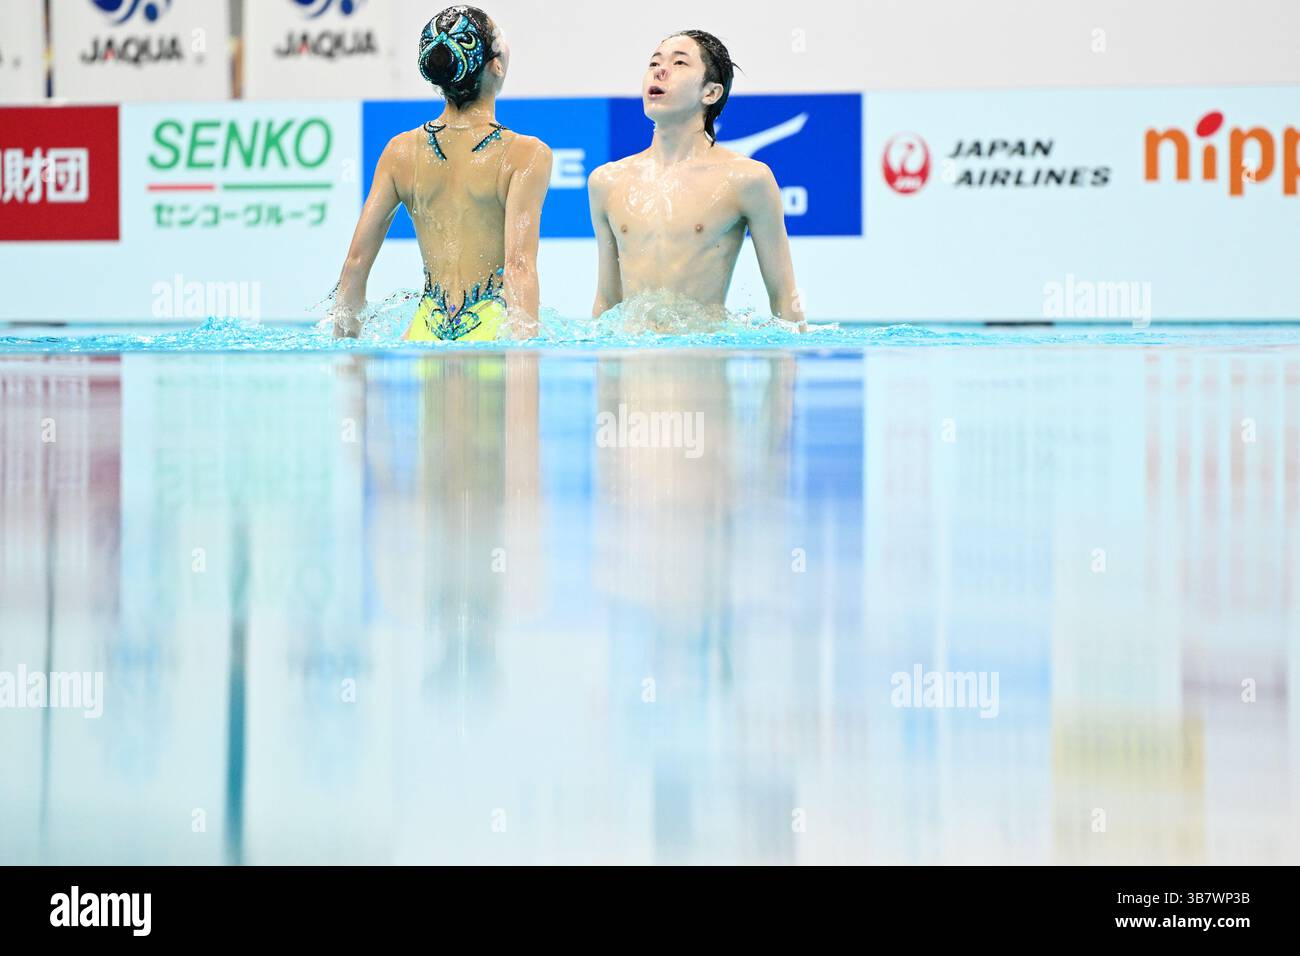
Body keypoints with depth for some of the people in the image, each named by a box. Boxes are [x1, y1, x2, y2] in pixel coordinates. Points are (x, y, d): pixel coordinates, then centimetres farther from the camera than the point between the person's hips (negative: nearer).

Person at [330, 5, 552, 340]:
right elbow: (519, 265, -17)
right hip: (490, 328, -4)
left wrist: (345, 343, 14)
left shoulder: (401, 152, 7)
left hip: (424, 336, 4)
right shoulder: (526, 154, -5)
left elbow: (356, 258, 7)